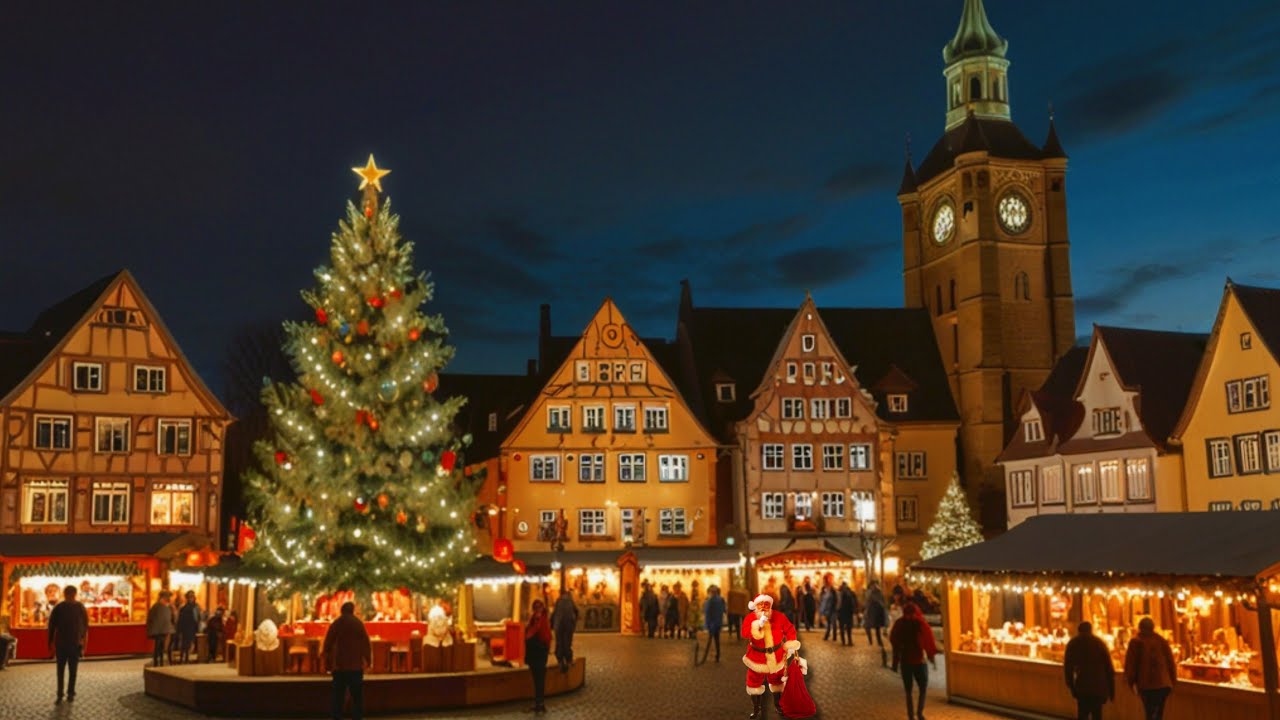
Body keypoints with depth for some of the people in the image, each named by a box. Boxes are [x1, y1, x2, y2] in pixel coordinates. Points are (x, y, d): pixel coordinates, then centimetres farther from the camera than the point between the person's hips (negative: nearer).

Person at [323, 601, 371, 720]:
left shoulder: (335, 624, -1)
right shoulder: (358, 624, -1)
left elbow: (328, 644, -2)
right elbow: (366, 644, -1)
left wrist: (328, 663, 5)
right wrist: (368, 660, 9)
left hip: (339, 666, 0)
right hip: (356, 666, 0)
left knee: (338, 697, 7)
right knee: (357, 696, 6)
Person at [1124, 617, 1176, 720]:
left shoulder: (1136, 642, -2)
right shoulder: (1162, 641, 8)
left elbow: (1130, 664, -3)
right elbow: (1171, 662, 10)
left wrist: (1131, 681, 8)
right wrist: (1171, 681, 19)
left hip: (1146, 685, -3)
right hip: (1163, 684, 3)